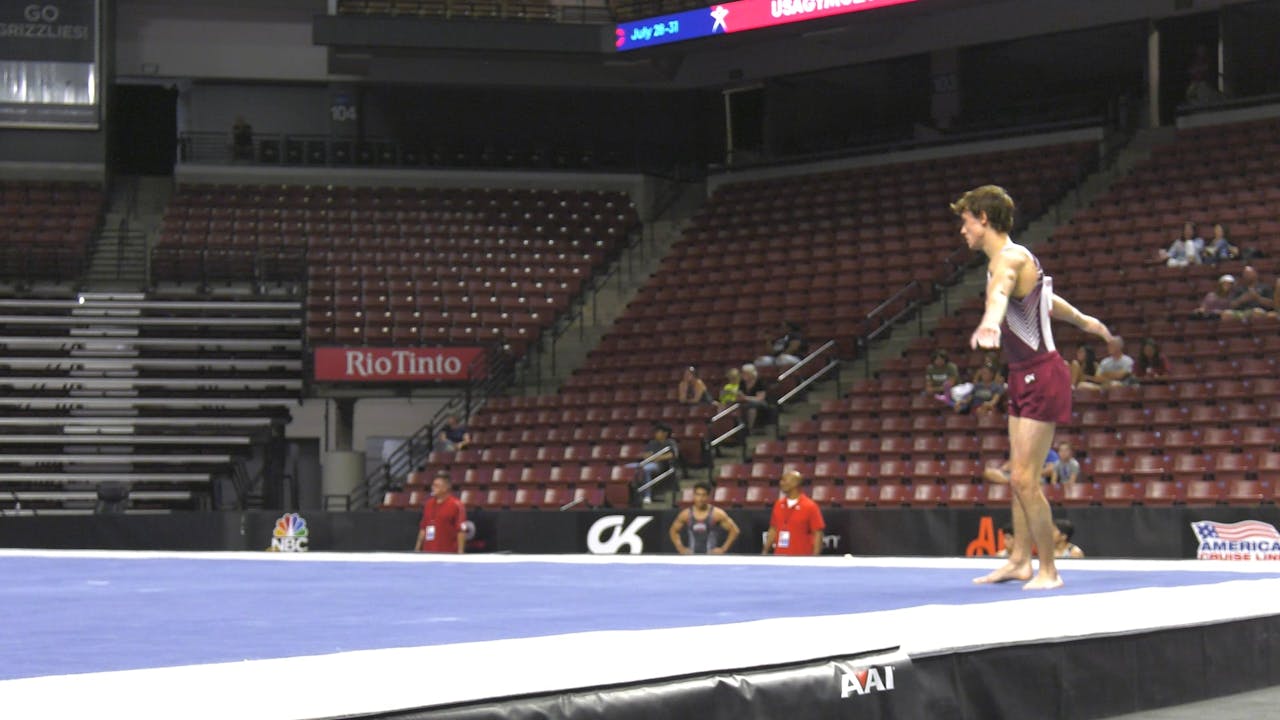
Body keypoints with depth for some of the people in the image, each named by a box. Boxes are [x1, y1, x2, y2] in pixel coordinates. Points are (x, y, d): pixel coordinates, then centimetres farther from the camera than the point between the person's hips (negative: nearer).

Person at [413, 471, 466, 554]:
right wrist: (417, 549, 16)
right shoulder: (429, 504, 13)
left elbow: (461, 531, -11)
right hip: (428, 554, 6)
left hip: (447, 554, -6)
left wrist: (460, 553, -16)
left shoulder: (456, 505, -7)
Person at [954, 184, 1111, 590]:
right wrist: (1082, 320, 51)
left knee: (1024, 479, -11)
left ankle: (1048, 571, -3)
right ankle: (1020, 561, 21)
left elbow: (1000, 293, -42)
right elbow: (1044, 298, 33)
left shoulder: (1009, 259, -17)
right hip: (1024, 378, 10)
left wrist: (990, 323, -64)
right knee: (1020, 477, 14)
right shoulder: (1007, 261, 14)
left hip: (1041, 377, -10)